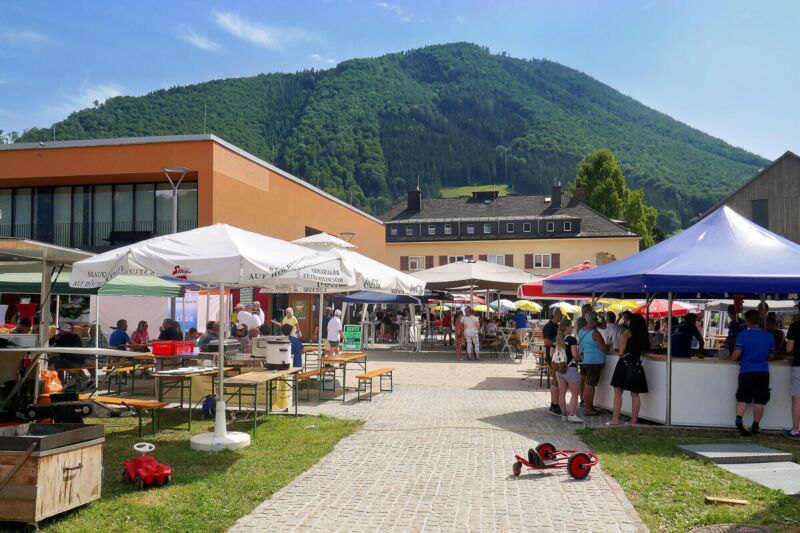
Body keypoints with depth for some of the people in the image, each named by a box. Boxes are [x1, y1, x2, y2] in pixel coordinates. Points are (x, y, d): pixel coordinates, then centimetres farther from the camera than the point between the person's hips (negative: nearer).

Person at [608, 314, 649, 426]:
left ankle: (615, 419, -7)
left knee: (618, 391, -3)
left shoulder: (629, 331, -6)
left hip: (625, 363, -6)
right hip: (637, 365, 6)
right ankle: (634, 421, 12)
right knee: (635, 394, 9)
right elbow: (645, 349, 15)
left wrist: (621, 353, -11)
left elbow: (623, 340, -24)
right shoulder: (644, 335, 11)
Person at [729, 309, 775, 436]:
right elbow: (771, 356, 10)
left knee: (742, 398, 9)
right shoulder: (769, 336, 0)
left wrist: (733, 357, 12)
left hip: (746, 372, -1)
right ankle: (755, 425, 12)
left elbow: (736, 355, -10)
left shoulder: (743, 335, -7)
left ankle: (739, 418, -12)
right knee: (759, 400, 8)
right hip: (763, 372, 1)